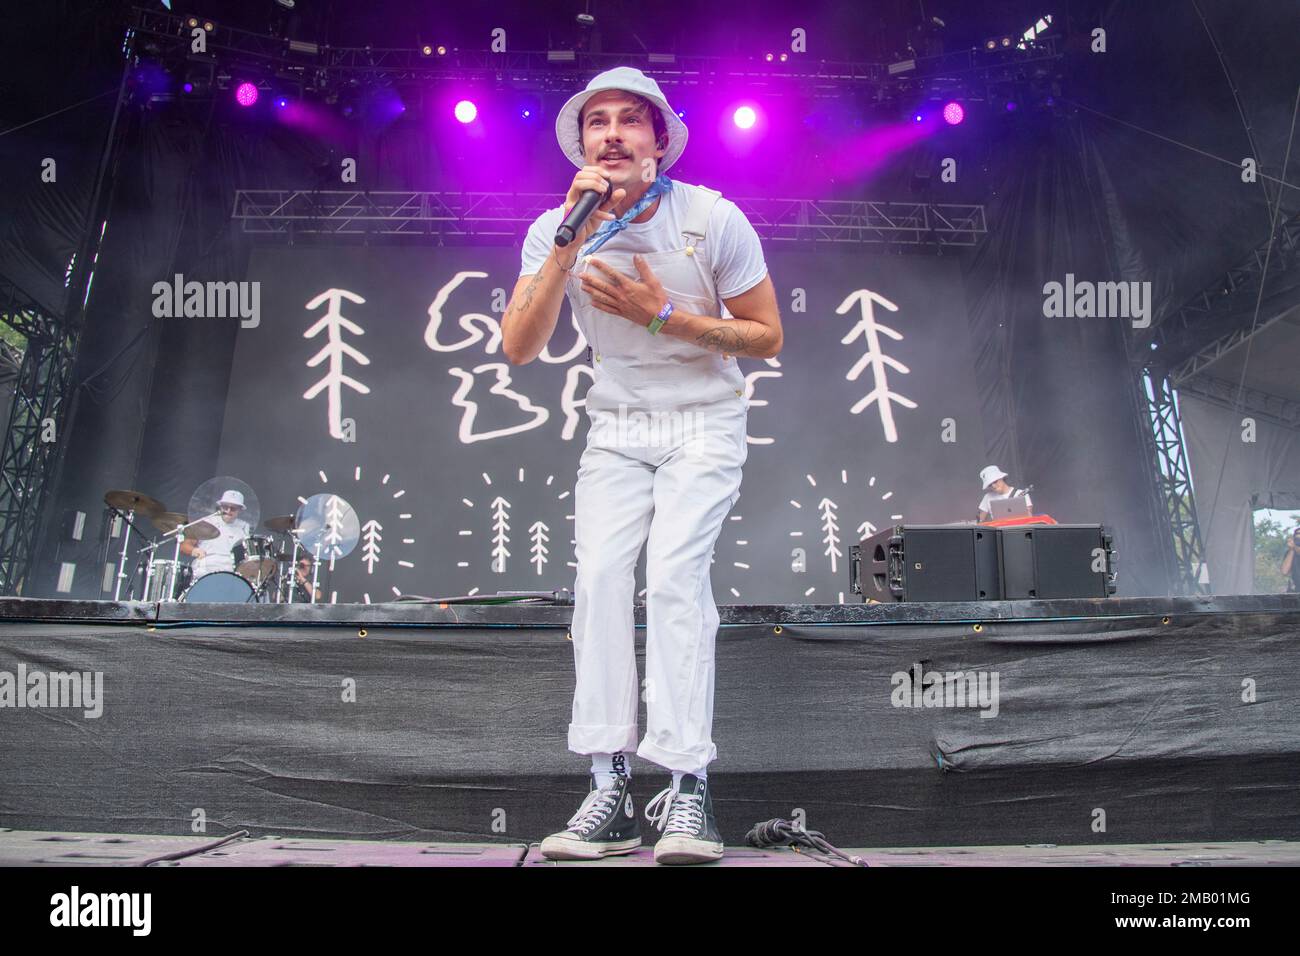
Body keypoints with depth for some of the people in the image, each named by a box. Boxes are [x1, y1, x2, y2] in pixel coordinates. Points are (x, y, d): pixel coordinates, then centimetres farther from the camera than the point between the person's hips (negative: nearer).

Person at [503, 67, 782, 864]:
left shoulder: (713, 219, -10)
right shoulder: (556, 230, -5)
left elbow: (768, 336, -6)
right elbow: (520, 349, -14)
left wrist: (663, 315, -19)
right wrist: (571, 244, -24)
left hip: (705, 424, -2)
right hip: (617, 430, 3)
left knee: (674, 572, -21)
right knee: (600, 573, -16)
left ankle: (689, 788, -17)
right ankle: (610, 791, -12)